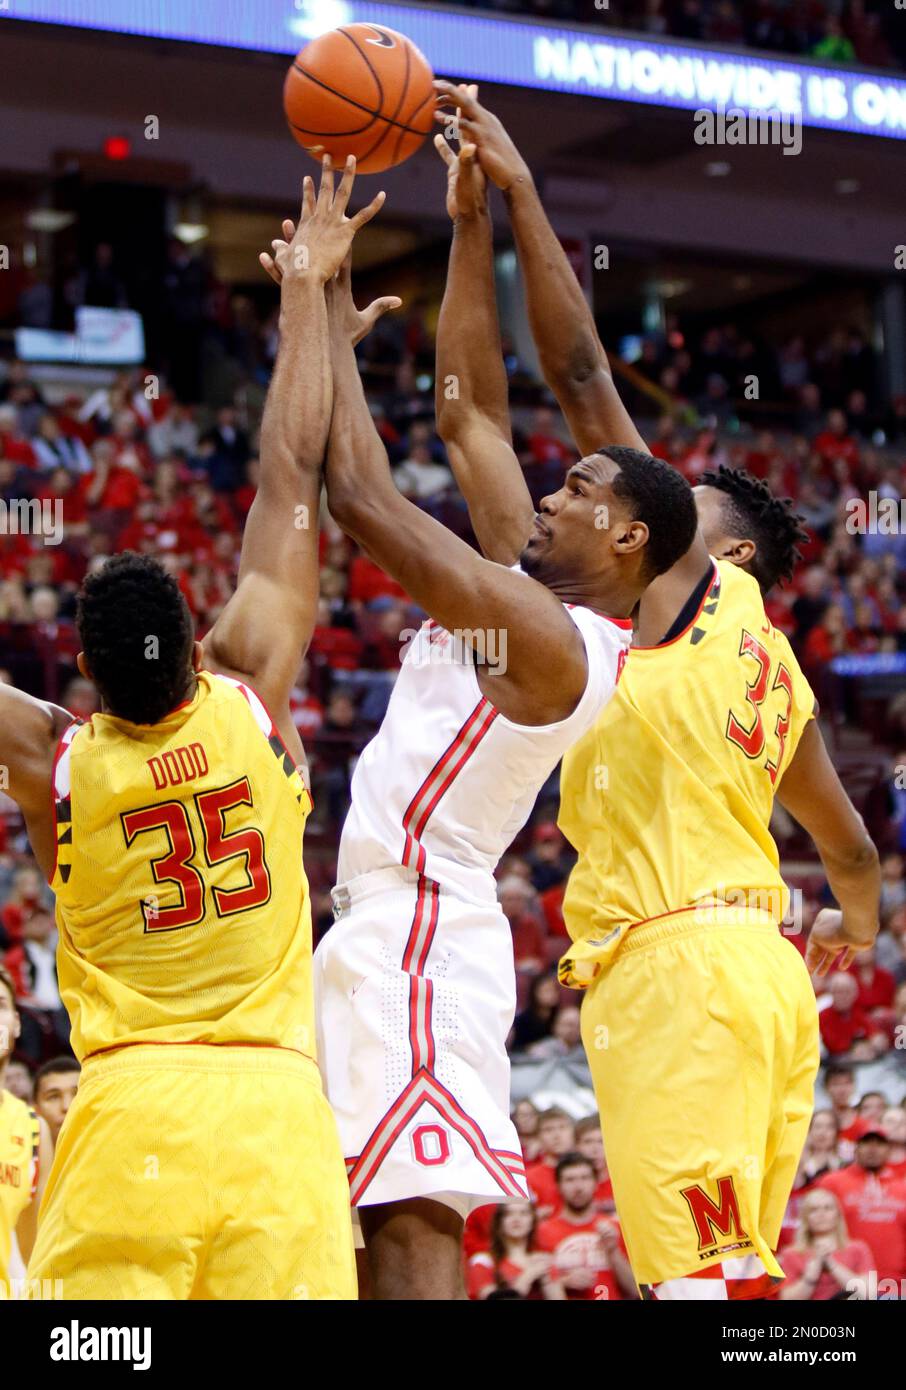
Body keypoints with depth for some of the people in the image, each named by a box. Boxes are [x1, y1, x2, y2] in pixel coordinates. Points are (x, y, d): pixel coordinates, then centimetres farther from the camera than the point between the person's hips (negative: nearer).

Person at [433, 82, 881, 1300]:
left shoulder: (691, 590, 4)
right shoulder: (780, 676, 25)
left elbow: (581, 373, 1)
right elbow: (853, 849, 36)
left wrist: (519, 192, 3)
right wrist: (855, 929, 59)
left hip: (677, 963, -9)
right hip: (761, 971, 9)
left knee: (704, 1273, -14)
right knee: (733, 1269, 11)